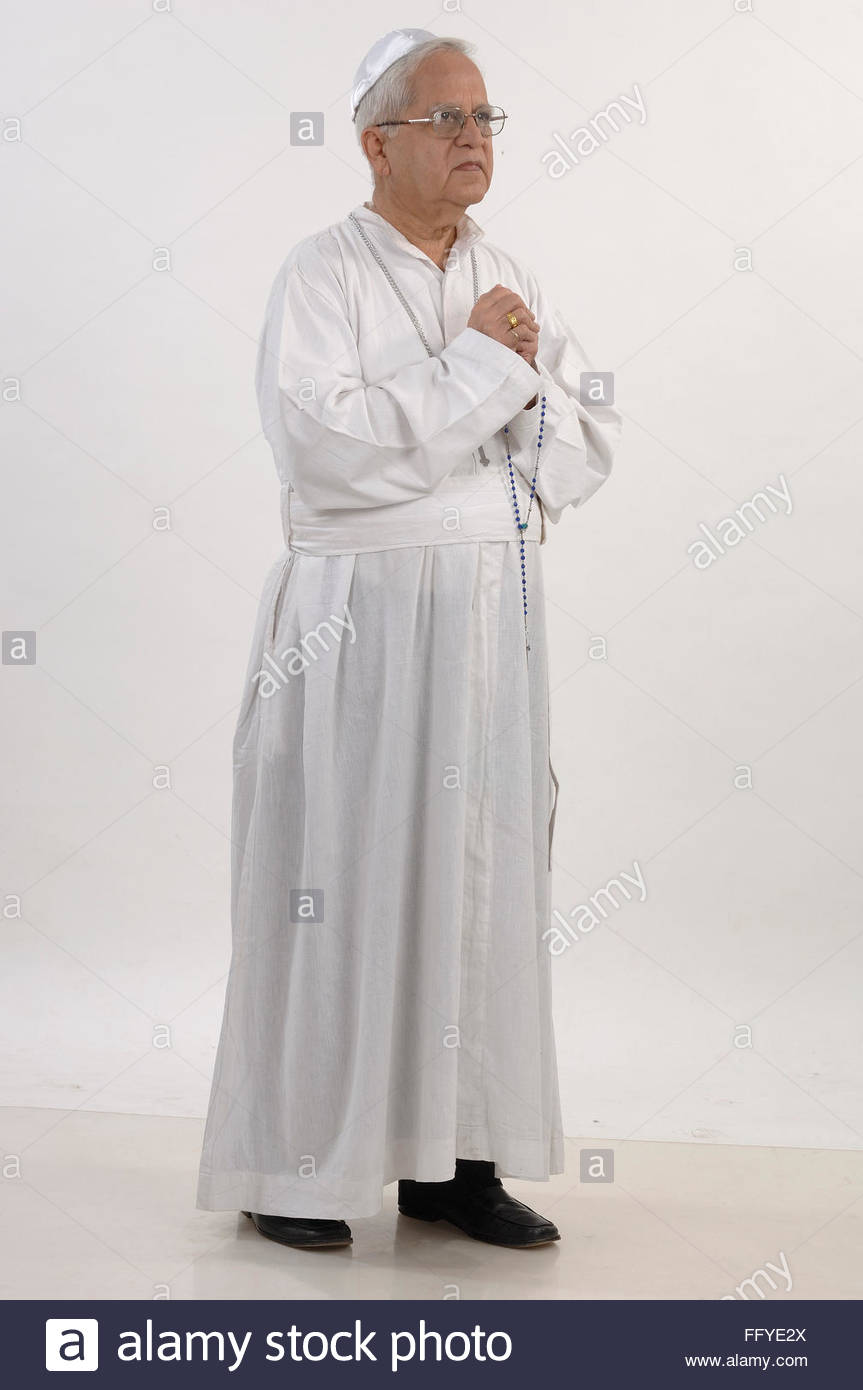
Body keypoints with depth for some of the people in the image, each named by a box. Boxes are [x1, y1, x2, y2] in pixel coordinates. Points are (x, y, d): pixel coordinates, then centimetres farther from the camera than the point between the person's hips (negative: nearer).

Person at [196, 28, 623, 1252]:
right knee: (337, 881, -1)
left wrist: (527, 377, -8)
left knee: (482, 875, 6)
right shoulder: (323, 274, -6)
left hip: (493, 615, 6)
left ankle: (451, 1155, 16)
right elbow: (325, 441, -21)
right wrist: (479, 366, -15)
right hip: (359, 622, -6)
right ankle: (289, 1168, 11)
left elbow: (593, 432, 12)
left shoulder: (506, 279, 13)